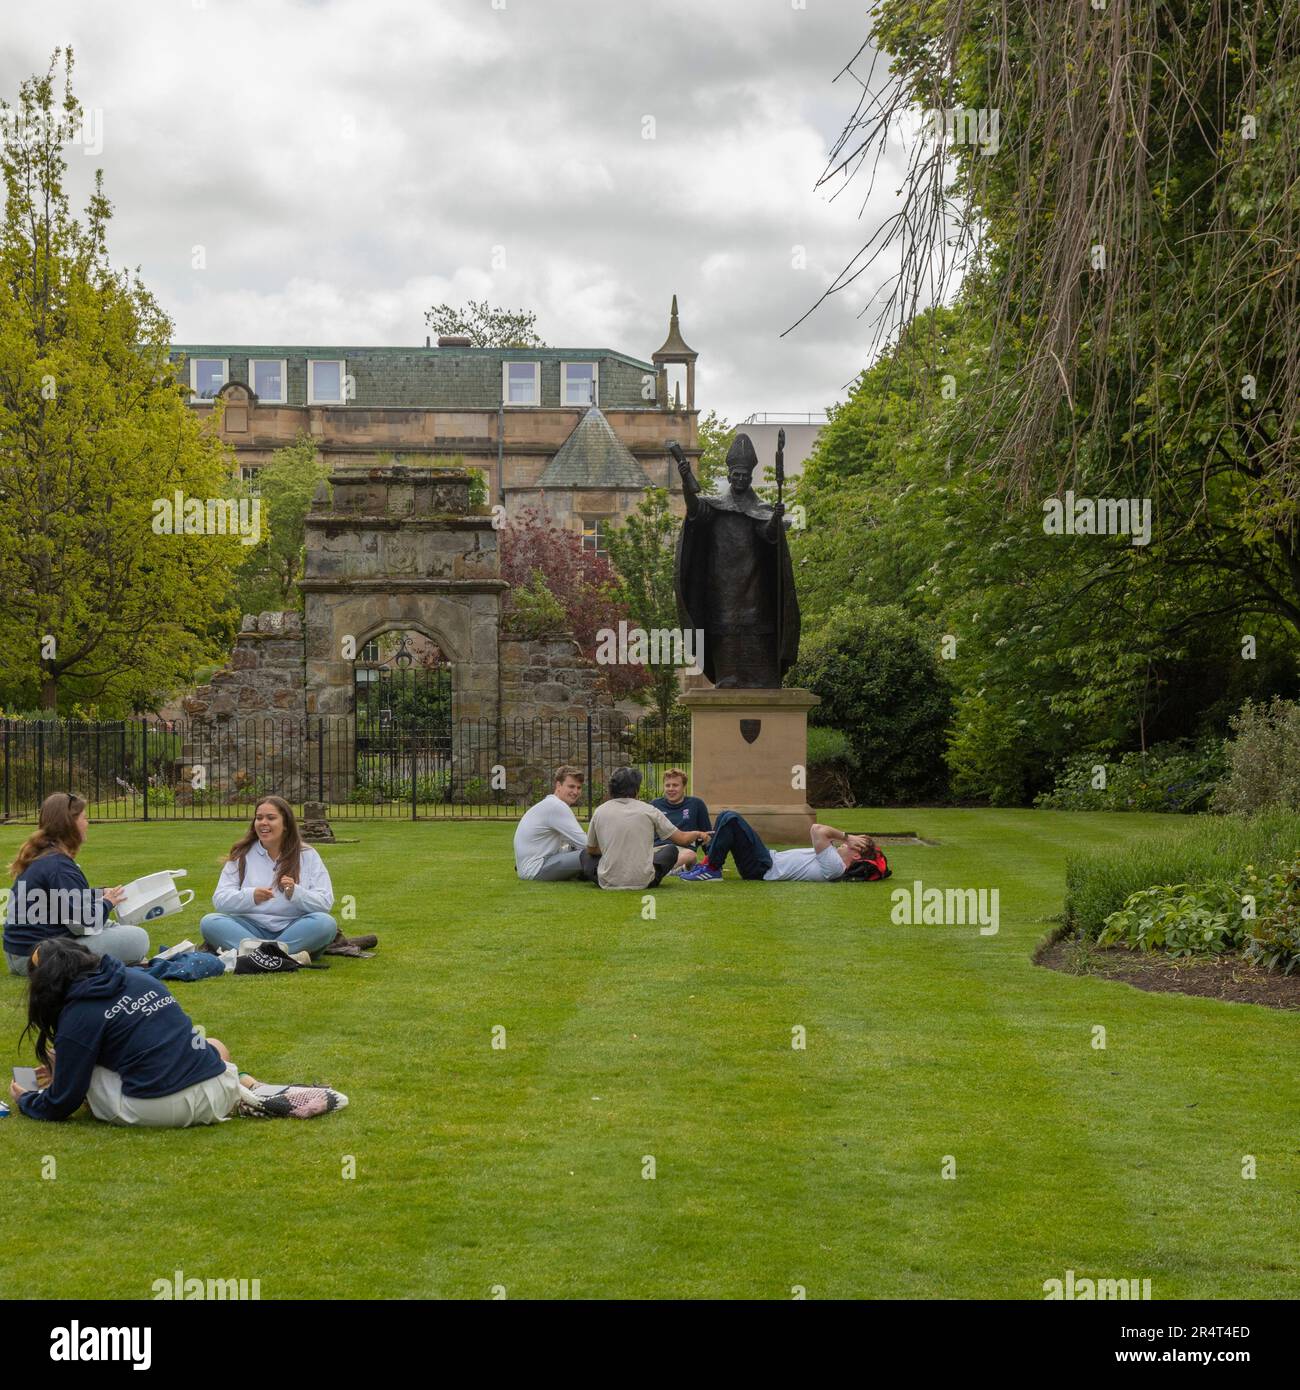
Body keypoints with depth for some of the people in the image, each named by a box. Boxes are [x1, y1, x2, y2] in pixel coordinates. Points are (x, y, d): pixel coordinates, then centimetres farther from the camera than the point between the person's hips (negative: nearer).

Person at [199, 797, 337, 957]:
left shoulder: (307, 855, 7)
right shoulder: (241, 855, 10)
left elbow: (325, 902, 0)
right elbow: (220, 900, 1)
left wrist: (296, 893, -19)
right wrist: (251, 896, -18)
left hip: (292, 929, -1)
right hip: (251, 928, 1)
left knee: (326, 923, -30)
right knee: (209, 922, -26)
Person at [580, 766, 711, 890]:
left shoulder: (599, 811, 2)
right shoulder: (649, 810, -1)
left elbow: (591, 850, 14)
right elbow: (682, 839, 6)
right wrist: (698, 834, 28)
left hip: (608, 883, 1)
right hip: (643, 882, -1)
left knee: (585, 855, 30)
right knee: (671, 850, 25)